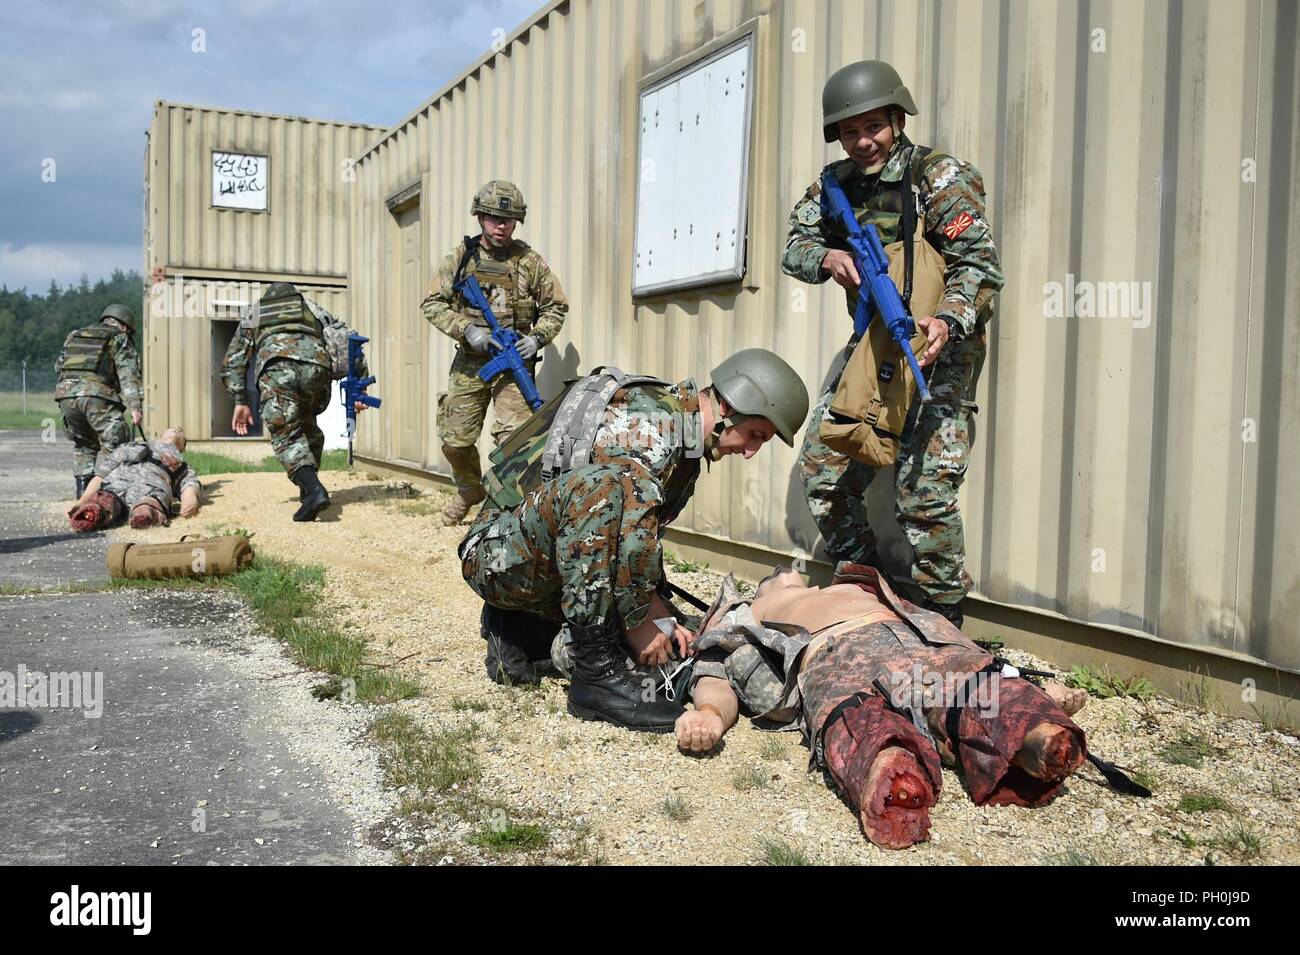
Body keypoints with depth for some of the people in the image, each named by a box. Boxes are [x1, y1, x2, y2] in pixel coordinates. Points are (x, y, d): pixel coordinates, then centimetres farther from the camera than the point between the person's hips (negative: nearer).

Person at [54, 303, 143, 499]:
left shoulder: (75, 335, 29)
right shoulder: (120, 339, 12)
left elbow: (59, 365, 27)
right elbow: (128, 374, -2)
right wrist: (134, 406, -11)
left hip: (66, 394, 6)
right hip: (97, 395, -6)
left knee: (83, 444, 21)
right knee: (114, 443, 0)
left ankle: (83, 486, 16)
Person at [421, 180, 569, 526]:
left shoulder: (530, 262, 2)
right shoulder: (461, 257, 4)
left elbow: (556, 307, 9)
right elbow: (432, 304, 1)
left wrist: (537, 338, -9)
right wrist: (467, 329, -13)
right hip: (470, 362, 2)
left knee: (513, 439, -14)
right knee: (455, 439, 8)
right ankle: (470, 491, 35)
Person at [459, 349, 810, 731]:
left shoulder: (680, 447, 10)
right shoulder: (652, 427, -22)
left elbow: (643, 541, 10)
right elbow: (623, 538, -27)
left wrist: (662, 619, -3)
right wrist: (638, 622, -15)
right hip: (497, 553, -9)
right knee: (600, 483, -36)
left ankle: (518, 627, 17)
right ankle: (597, 673, -30)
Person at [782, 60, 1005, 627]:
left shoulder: (939, 177, -12)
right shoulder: (835, 184, 6)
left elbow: (979, 265, -20)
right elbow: (794, 249, 7)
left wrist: (948, 321, -39)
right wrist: (828, 257, -16)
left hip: (939, 347, -6)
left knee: (924, 491, -13)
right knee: (823, 471, 4)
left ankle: (943, 621, 2)